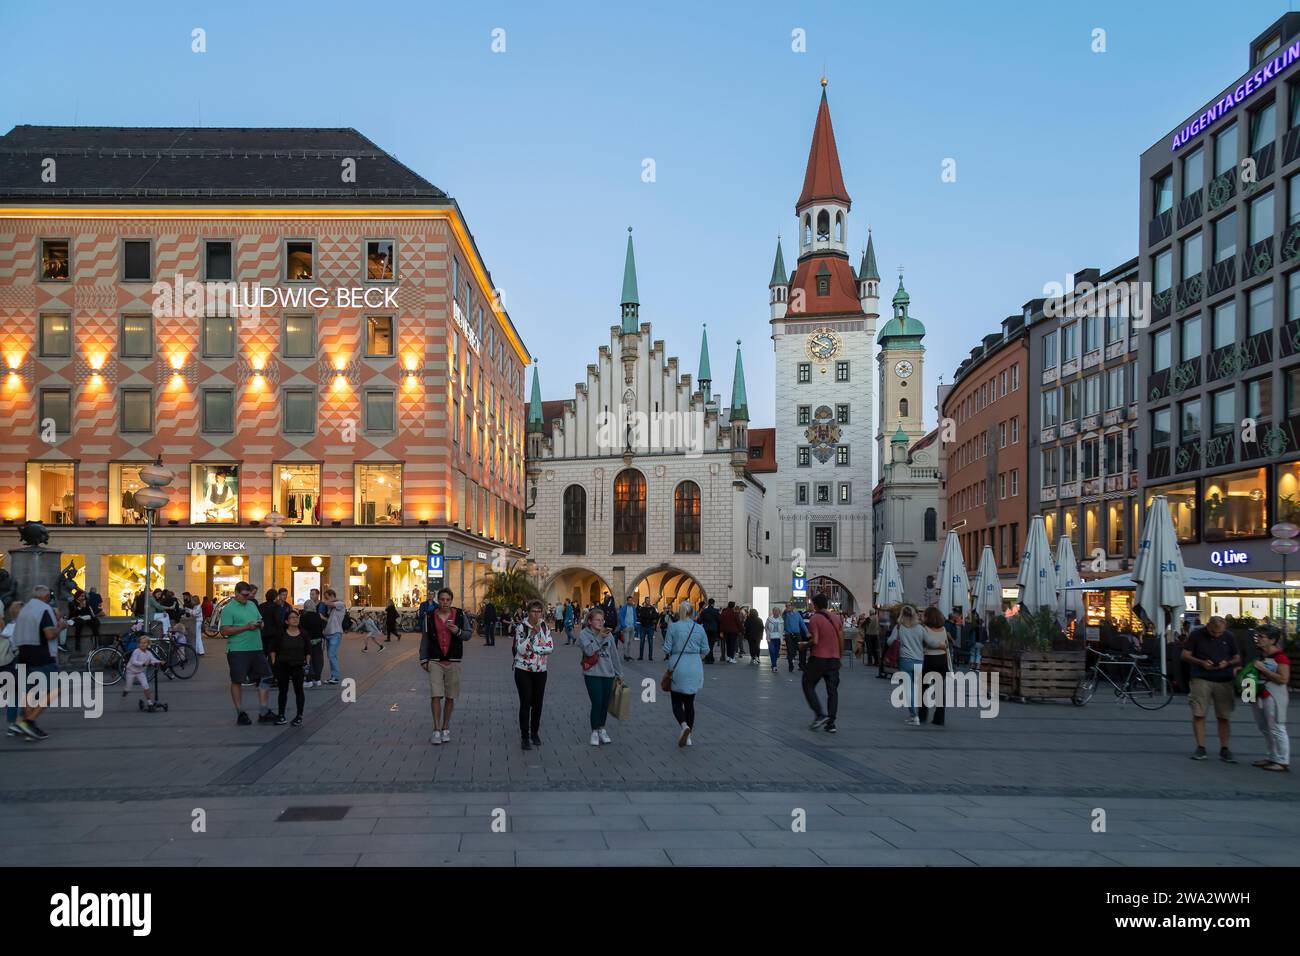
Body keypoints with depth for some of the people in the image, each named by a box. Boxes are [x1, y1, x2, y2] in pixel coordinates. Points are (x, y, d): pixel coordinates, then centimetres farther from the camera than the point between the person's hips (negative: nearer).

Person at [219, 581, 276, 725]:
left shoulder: (252, 605, 15)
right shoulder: (228, 609, -8)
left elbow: (261, 620, 25)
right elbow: (225, 631, -15)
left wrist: (260, 624, 0)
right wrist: (246, 627, -19)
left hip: (256, 648, 7)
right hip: (237, 650, -6)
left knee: (264, 678, 3)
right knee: (237, 681, 4)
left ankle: (264, 713, 9)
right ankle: (240, 713, 14)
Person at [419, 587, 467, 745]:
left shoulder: (459, 615, 2)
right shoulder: (430, 616, 3)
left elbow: (468, 634, 7)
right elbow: (425, 639, 8)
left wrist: (458, 632, -14)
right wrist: (423, 659, 3)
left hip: (453, 661, 1)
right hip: (435, 661, -1)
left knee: (450, 697, 7)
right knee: (435, 696, -10)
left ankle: (446, 729, 20)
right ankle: (437, 730, -6)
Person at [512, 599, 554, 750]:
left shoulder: (545, 627, 1)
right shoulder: (521, 627, -9)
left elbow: (550, 647, -7)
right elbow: (521, 650, -18)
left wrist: (532, 648, -17)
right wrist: (532, 634, -26)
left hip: (541, 671, 3)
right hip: (523, 671, -3)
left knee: (537, 703, 10)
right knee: (525, 703, -3)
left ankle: (534, 733, 25)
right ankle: (525, 737, 4)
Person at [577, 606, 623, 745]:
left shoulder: (608, 634, 4)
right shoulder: (584, 633, -4)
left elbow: (614, 654, 11)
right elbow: (589, 650, -19)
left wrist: (619, 673, 15)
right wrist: (599, 637, -19)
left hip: (608, 673, 4)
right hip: (592, 674, -4)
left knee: (605, 703, 9)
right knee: (597, 703, -8)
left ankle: (602, 729, 26)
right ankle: (594, 732, 7)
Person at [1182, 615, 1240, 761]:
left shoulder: (1228, 636, 5)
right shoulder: (1196, 635, -1)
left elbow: (1237, 659, 11)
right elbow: (1185, 655, 3)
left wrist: (1228, 663, -11)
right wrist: (1201, 663, -13)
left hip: (1224, 682, 2)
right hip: (1201, 680, -1)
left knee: (1224, 717, 3)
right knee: (1198, 715, -4)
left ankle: (1224, 750, 10)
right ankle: (1200, 748, 4)